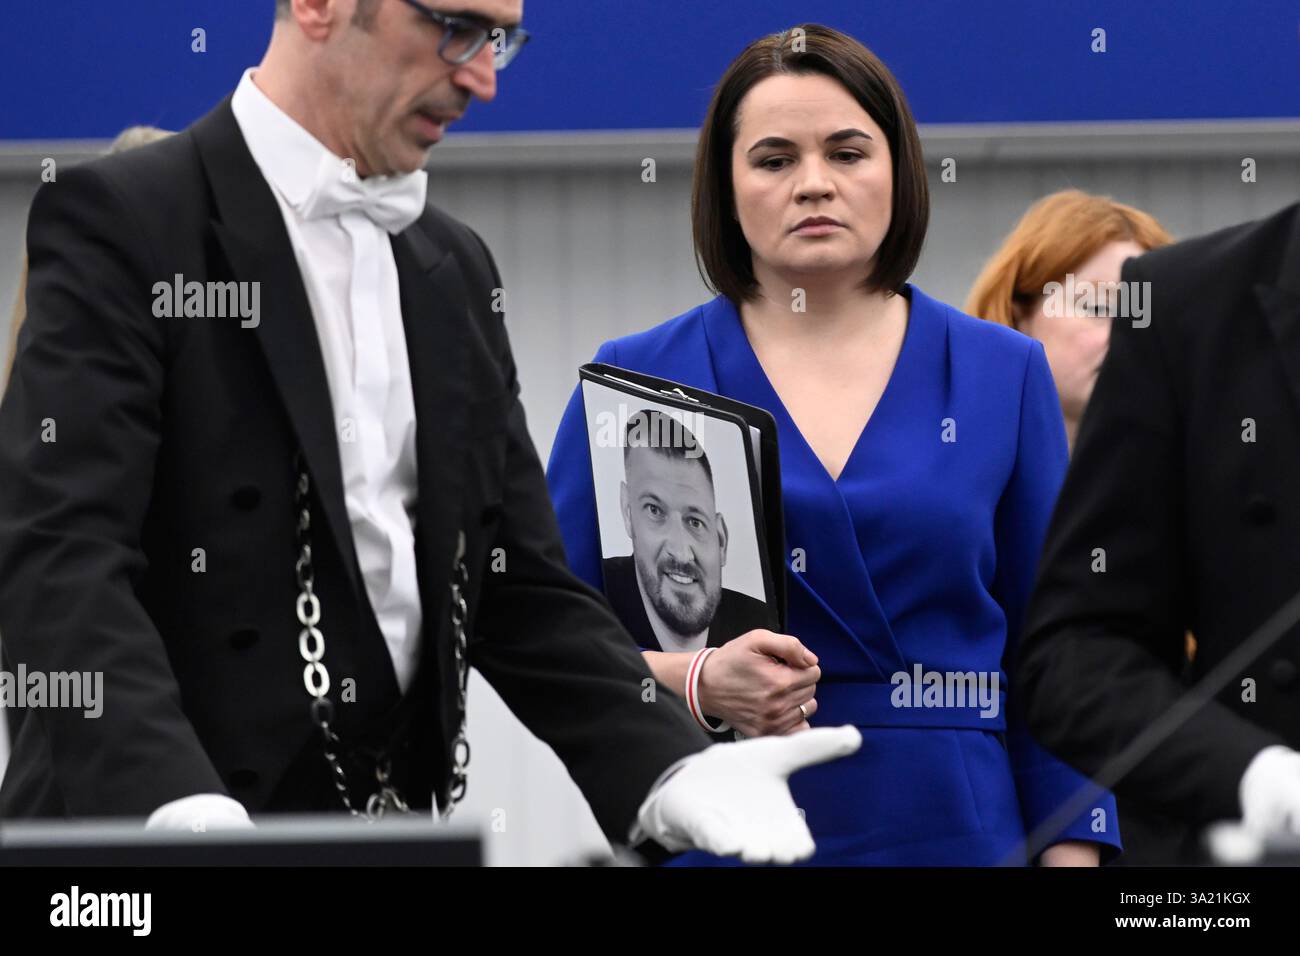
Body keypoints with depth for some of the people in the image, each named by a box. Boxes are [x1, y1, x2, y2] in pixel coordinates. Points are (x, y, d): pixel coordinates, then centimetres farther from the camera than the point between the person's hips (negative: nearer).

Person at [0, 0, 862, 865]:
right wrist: (181, 810, -35)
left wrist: (671, 771, -5)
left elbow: (521, 586, 12)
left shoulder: (454, 269, 12)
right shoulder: (122, 219, -9)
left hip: (398, 827, 6)